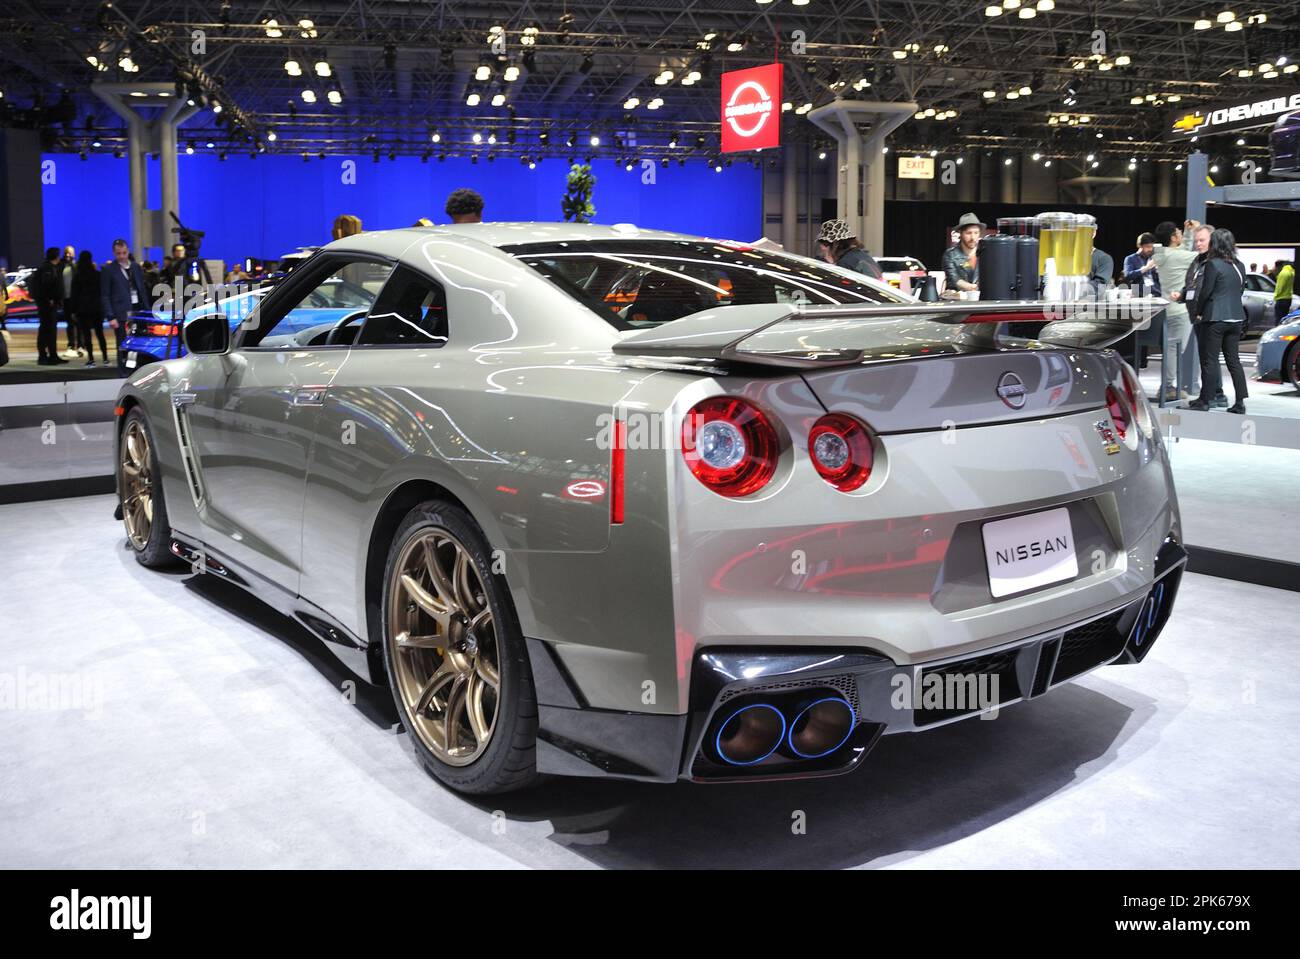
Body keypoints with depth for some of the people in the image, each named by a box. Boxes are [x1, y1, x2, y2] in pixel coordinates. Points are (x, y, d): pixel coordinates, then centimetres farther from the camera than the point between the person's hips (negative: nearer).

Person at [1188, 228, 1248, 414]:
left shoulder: (1213, 264, -12)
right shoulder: (1240, 266, 9)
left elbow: (1205, 292, -11)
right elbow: (1240, 290, 13)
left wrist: (1197, 312, 2)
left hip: (1215, 318, -7)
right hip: (1236, 317, 7)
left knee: (1209, 361, 1)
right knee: (1233, 360, 10)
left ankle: (1205, 400, 6)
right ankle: (1240, 402, 8)